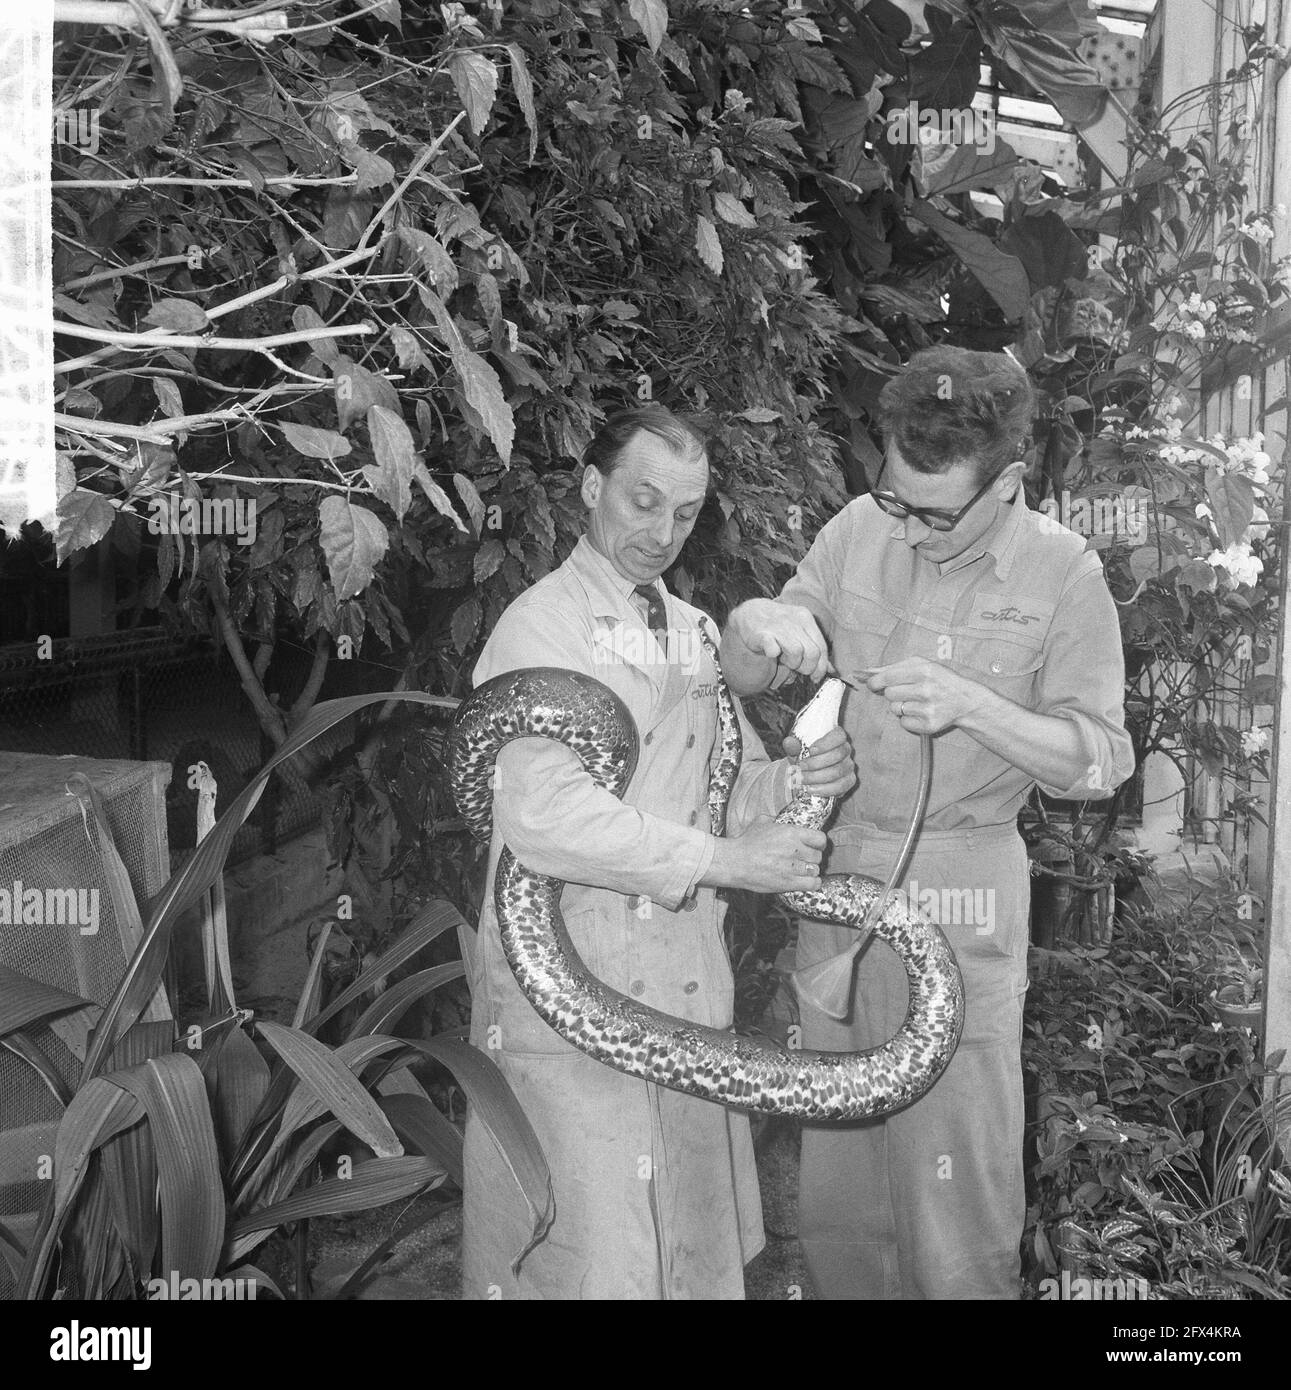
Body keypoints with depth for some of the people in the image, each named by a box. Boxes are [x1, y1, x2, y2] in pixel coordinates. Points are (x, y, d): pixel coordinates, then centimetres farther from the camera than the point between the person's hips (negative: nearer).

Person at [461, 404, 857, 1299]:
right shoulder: (540, 629, -8)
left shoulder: (698, 634, 16)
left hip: (689, 978, 7)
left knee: (698, 1238, 12)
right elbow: (545, 818, -21)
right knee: (589, 1252, -1)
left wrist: (800, 781, -8)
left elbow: (732, 784, 14)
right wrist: (721, 861, -20)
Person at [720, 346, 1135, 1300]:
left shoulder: (1064, 575, -6)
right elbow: (741, 676, 7)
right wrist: (760, 624, -17)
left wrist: (970, 705, -21)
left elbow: (1100, 760, -6)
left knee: (954, 1175, 1)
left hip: (960, 897, -3)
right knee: (833, 1182, 11)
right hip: (835, 872, 4)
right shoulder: (859, 530, 3)